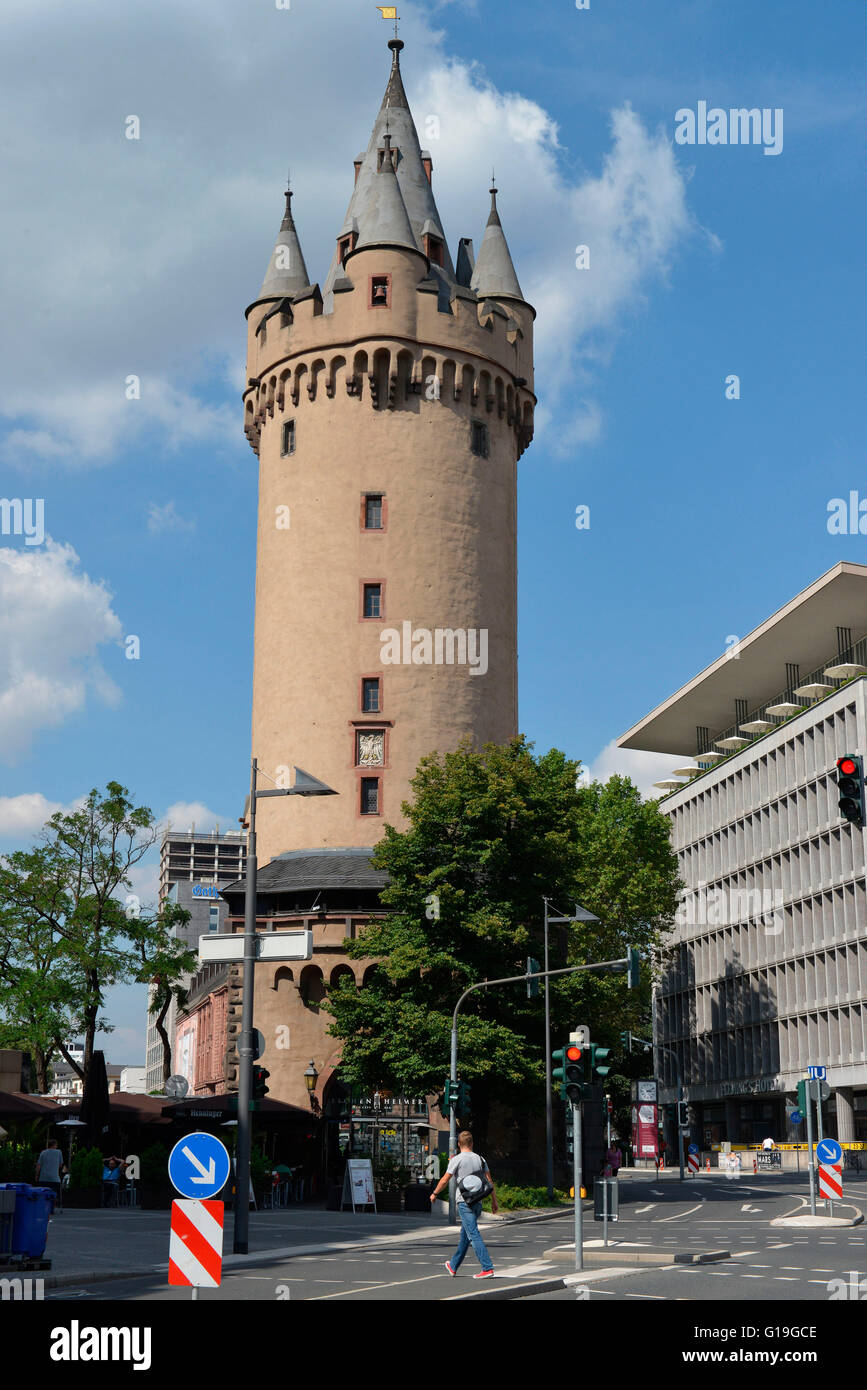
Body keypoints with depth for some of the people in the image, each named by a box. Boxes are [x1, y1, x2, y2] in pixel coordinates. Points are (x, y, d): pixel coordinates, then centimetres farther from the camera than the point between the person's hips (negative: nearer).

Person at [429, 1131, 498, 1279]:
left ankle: (487, 1268, -19)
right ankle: (453, 1266, 31)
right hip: (477, 1202, 7)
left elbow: (445, 1180, -3)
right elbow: (489, 1181, 9)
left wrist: (434, 1194, 12)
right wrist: (494, 1200, 14)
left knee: (473, 1235, -10)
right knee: (464, 1235, 18)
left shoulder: (457, 1159, -6)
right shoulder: (480, 1159, 10)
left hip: (464, 1202, -7)